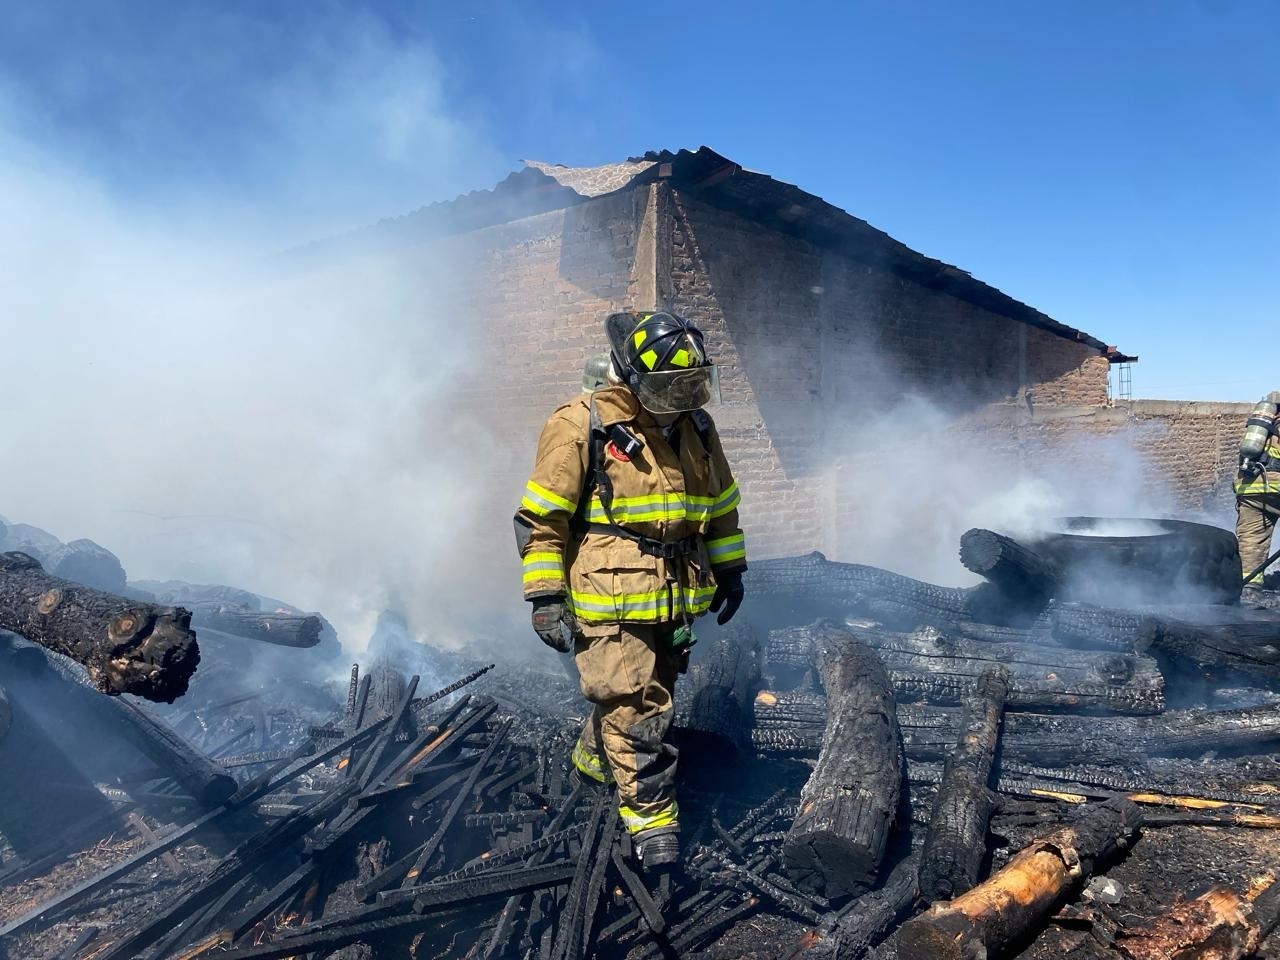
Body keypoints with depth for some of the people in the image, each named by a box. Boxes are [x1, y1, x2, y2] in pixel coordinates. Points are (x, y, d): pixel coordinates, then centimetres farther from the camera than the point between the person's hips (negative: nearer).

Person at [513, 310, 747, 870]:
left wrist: (730, 570, 20)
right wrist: (545, 598, -13)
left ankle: (595, 761, 45)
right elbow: (541, 518, -12)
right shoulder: (582, 426, -13)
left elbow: (721, 505, 19)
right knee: (637, 714, -4)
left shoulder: (696, 427, 7)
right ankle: (652, 821, 12)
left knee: (626, 700, 20)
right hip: (610, 606, -6)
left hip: (674, 604, 7)